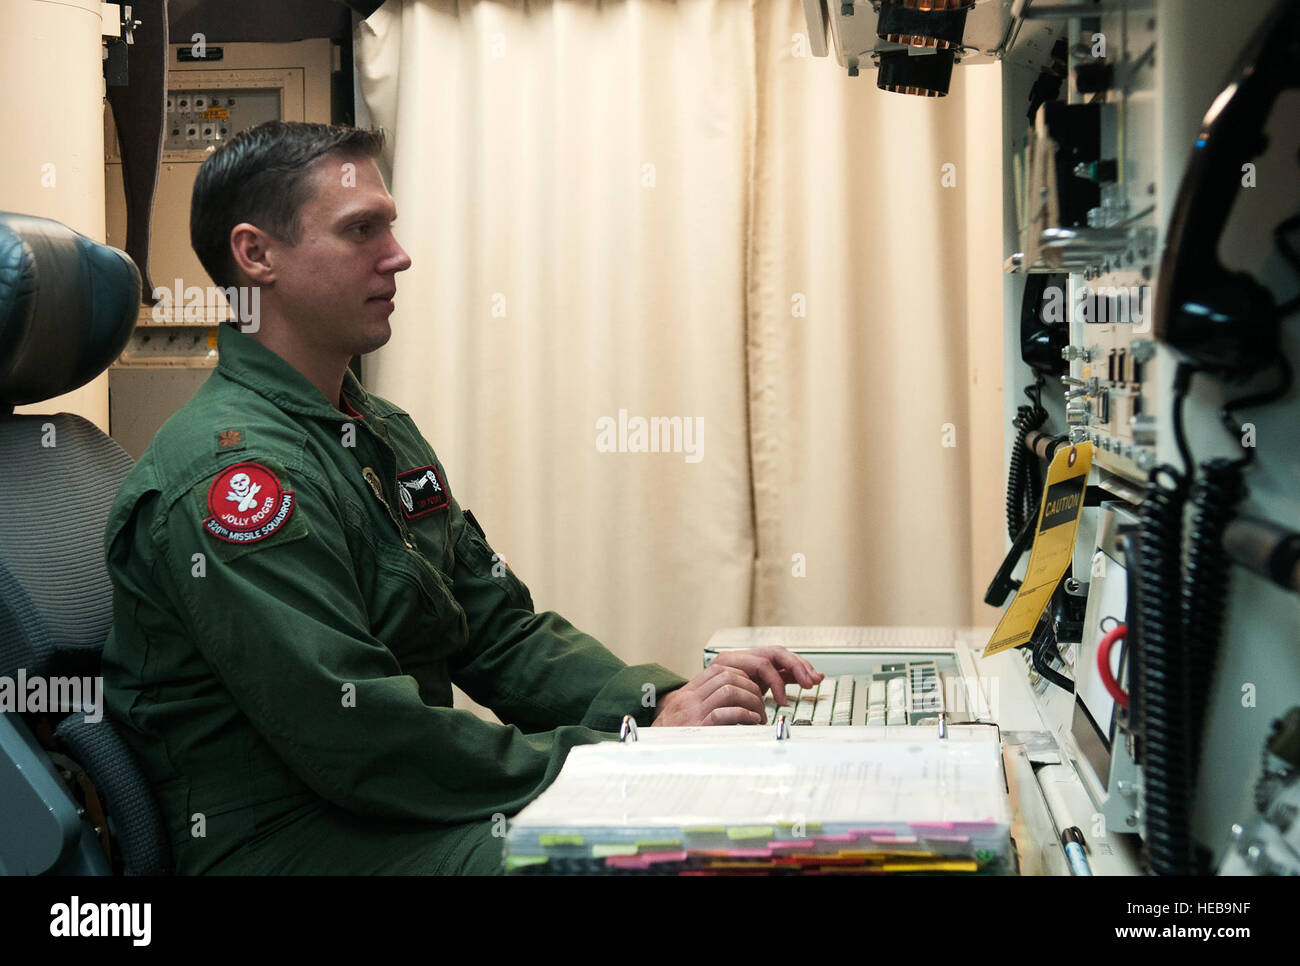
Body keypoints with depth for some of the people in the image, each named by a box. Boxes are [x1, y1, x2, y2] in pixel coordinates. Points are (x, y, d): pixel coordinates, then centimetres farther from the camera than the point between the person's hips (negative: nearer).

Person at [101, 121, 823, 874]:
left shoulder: (385, 434, 15)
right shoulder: (231, 470, -17)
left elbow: (502, 631, 12)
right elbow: (359, 739, -23)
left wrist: (665, 704, -5)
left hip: (406, 806, 9)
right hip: (286, 839, -8)